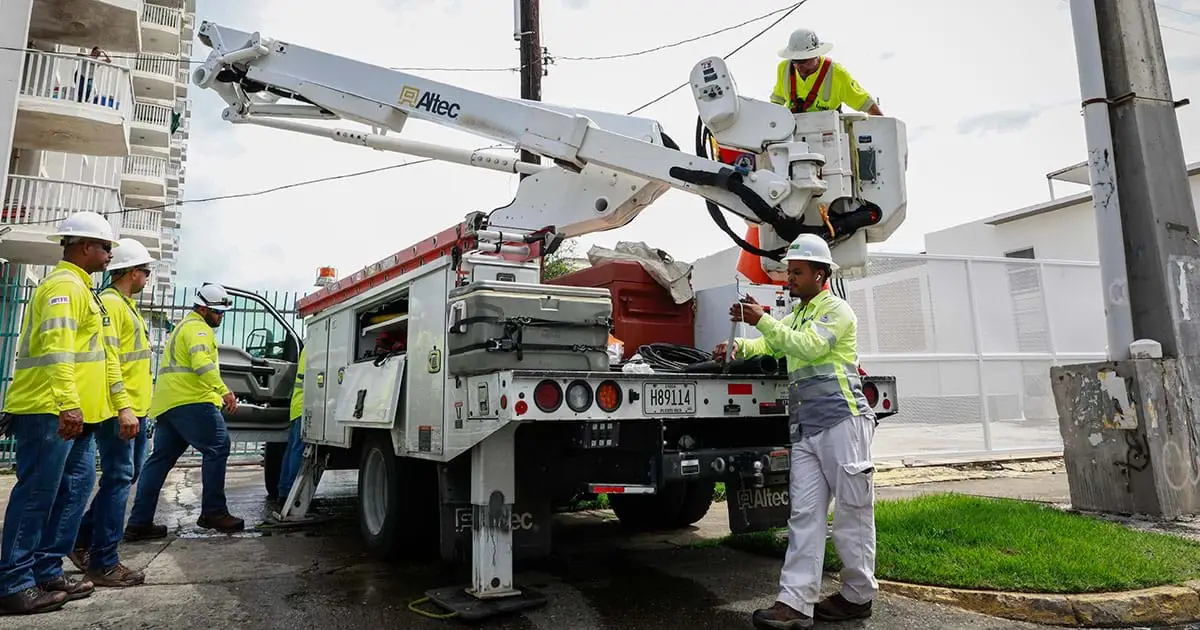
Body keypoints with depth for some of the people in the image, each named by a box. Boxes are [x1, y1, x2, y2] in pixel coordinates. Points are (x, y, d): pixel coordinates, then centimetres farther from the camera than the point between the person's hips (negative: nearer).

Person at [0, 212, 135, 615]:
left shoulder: (81, 289, 23)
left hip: (75, 414, 10)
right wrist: (68, 404, -31)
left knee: (74, 488, 11)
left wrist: (123, 406, 22)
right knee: (37, 495, -5)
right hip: (51, 413, -10)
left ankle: (46, 572, 19)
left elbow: (102, 357, 24)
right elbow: (56, 349, -24)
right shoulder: (64, 285, -10)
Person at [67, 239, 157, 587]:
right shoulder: (109, 303, -12)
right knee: (118, 478, -5)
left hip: (135, 409, 10)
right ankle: (103, 563, 3)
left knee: (125, 476, 17)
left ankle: (84, 540, 29)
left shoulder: (126, 305, 19)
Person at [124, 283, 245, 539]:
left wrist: (216, 393, 32)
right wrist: (224, 391, -27)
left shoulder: (183, 327, 30)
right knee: (217, 447, -9)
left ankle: (139, 523, 11)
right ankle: (213, 511, -9)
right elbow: (201, 362, -21)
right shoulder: (198, 328, -4)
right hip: (190, 401, -11)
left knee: (161, 459, 9)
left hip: (166, 403, 11)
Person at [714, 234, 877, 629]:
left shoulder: (835, 309, -2)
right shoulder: (796, 315, 24)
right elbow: (769, 345, 20)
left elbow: (809, 346, -17)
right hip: (804, 427, 8)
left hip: (841, 421, -7)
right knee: (804, 514, 1)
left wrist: (763, 320, -18)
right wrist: (737, 347, 1)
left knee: (851, 513, 2)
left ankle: (858, 596, 16)